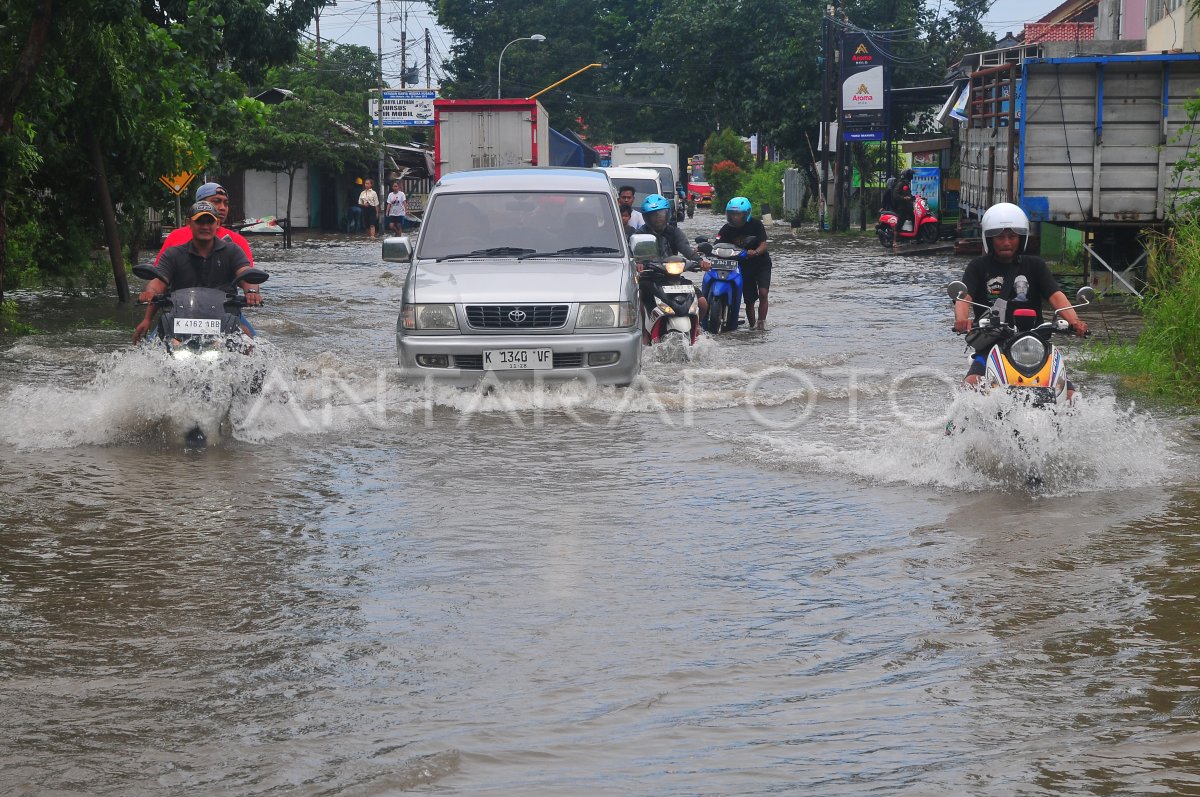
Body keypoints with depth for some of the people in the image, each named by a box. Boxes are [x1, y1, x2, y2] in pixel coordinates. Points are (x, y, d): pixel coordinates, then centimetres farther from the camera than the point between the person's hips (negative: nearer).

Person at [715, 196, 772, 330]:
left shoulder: (755, 225, -13)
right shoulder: (727, 229, -7)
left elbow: (764, 244, -19)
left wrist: (755, 252, -40)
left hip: (761, 264, -2)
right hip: (743, 266, 2)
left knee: (763, 293, -21)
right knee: (749, 300, 6)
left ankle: (761, 323, -18)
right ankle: (752, 325, 22)